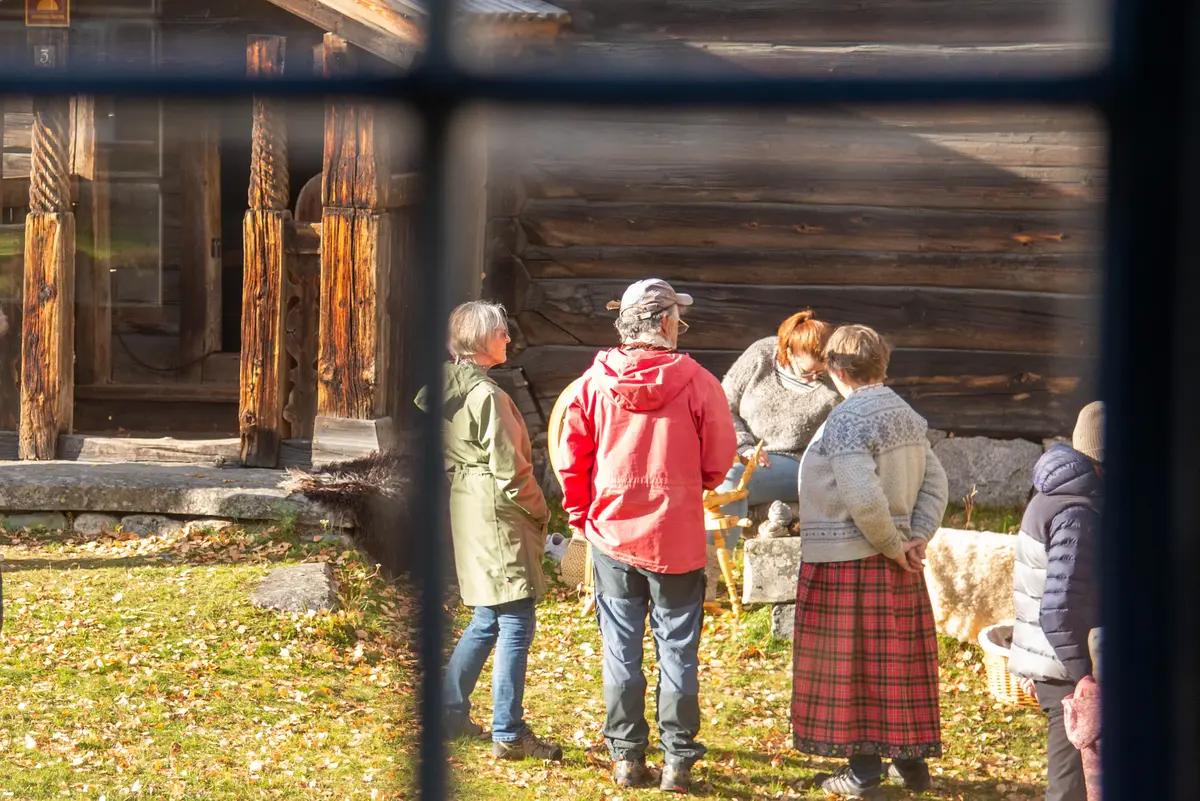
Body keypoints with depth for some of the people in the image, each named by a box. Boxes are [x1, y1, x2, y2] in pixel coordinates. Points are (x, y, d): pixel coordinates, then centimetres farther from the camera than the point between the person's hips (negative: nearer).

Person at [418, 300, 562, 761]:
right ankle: (509, 735, -5)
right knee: (516, 624, -5)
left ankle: (451, 712, 23)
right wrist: (540, 512, -1)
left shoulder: (448, 390, 9)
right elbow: (510, 472, -17)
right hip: (497, 520, -9)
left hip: (465, 514, 9)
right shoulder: (488, 396, -17)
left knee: (488, 619, 20)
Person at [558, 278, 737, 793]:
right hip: (677, 537, -2)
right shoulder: (696, 382, -10)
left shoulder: (595, 382, -5)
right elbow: (719, 460, -3)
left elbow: (571, 459, 0)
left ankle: (626, 756, 13)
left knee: (621, 649, 9)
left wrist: (582, 516, 15)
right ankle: (677, 760, 9)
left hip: (611, 535, 2)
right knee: (677, 649, 7)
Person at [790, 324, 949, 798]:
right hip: (896, 565, 8)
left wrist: (893, 545, -14)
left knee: (851, 666, 2)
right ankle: (912, 760, 21)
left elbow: (863, 497, -26)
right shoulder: (907, 416, 7)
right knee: (899, 660, 14)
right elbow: (935, 482, 8)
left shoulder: (848, 419, -18)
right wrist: (917, 538, 0)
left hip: (845, 563, -8)